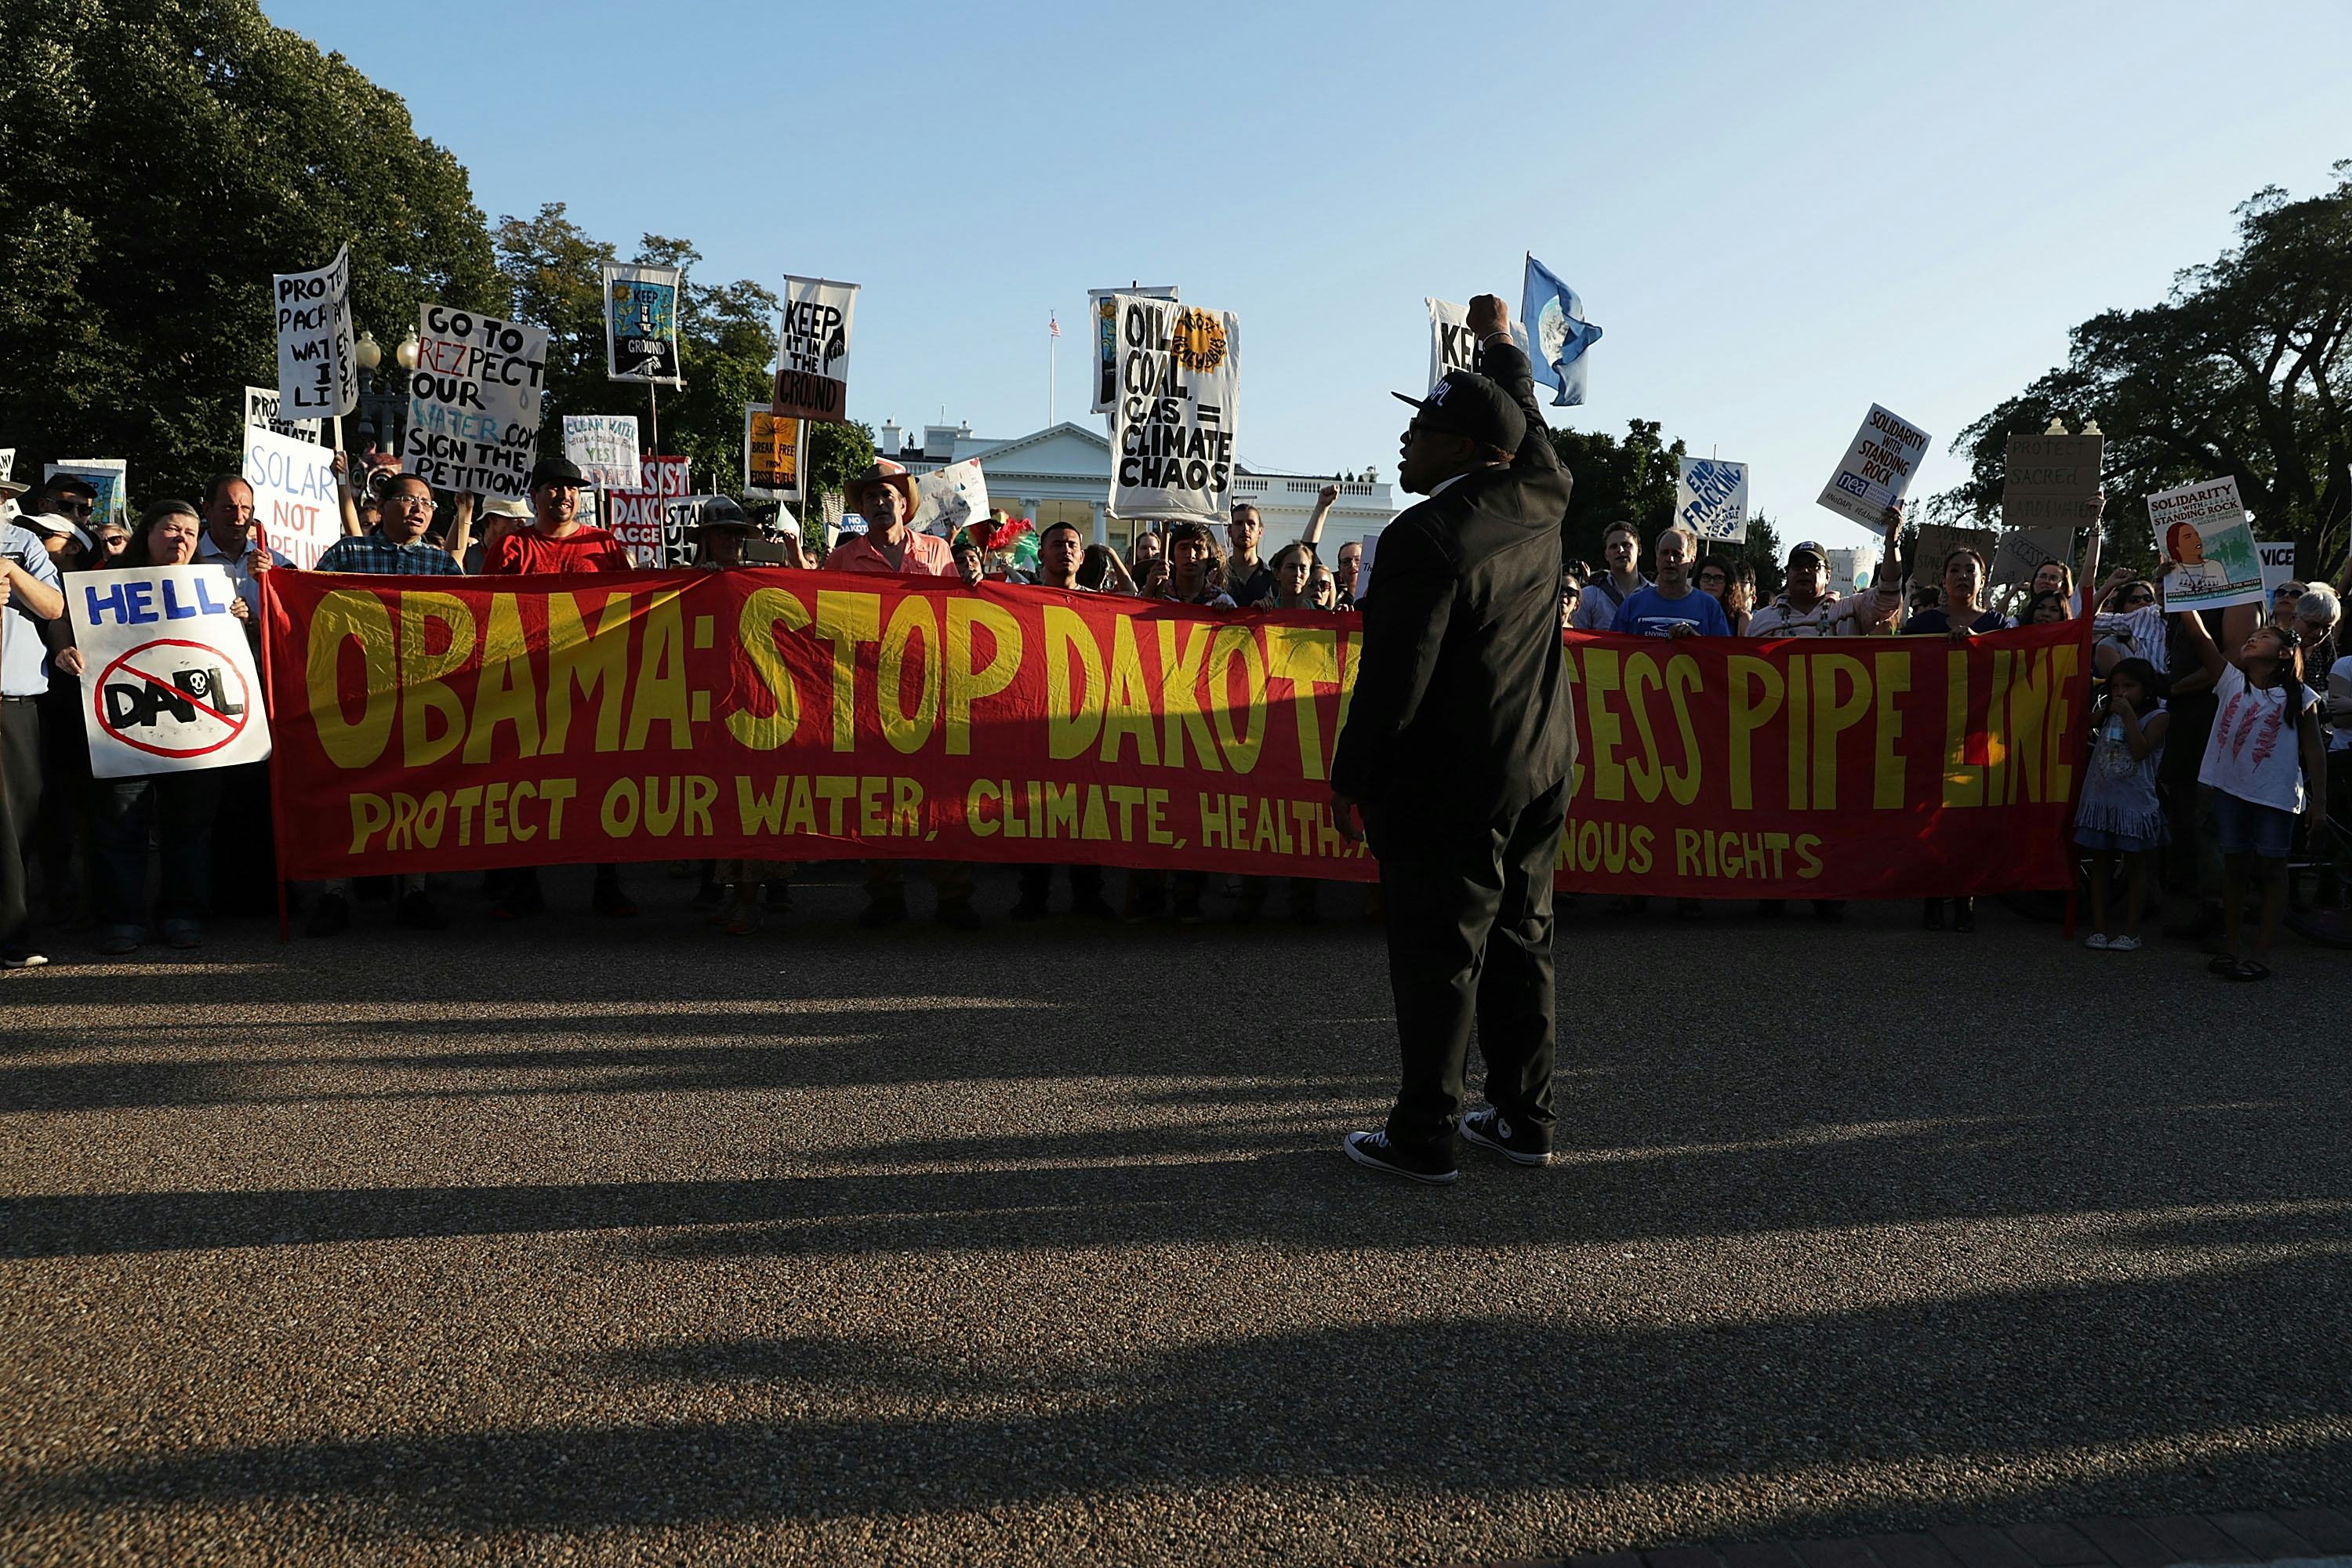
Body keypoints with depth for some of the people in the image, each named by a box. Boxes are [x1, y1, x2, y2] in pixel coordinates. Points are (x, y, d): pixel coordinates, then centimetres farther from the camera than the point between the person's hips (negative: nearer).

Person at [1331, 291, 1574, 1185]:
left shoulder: (1426, 539, -19)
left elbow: (1393, 678, -19)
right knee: (1519, 944, 15)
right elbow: (1530, 424, 25)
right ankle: (1523, 1119, 24)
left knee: (1439, 958, 0)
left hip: (1449, 785, -8)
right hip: (1542, 769, 8)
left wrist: (1350, 777, -8)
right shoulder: (1541, 499, 2)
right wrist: (1501, 344, 39)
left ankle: (1422, 1137, 10)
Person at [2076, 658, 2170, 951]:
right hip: (2100, 801, 4)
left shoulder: (2157, 716, -5)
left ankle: (2130, 931, 12)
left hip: (2134, 803, -4)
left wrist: (2128, 715, -17)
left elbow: (2140, 751, -17)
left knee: (2136, 867, 6)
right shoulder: (2107, 714, 9)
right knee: (2101, 865, 7)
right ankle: (2099, 928, 13)